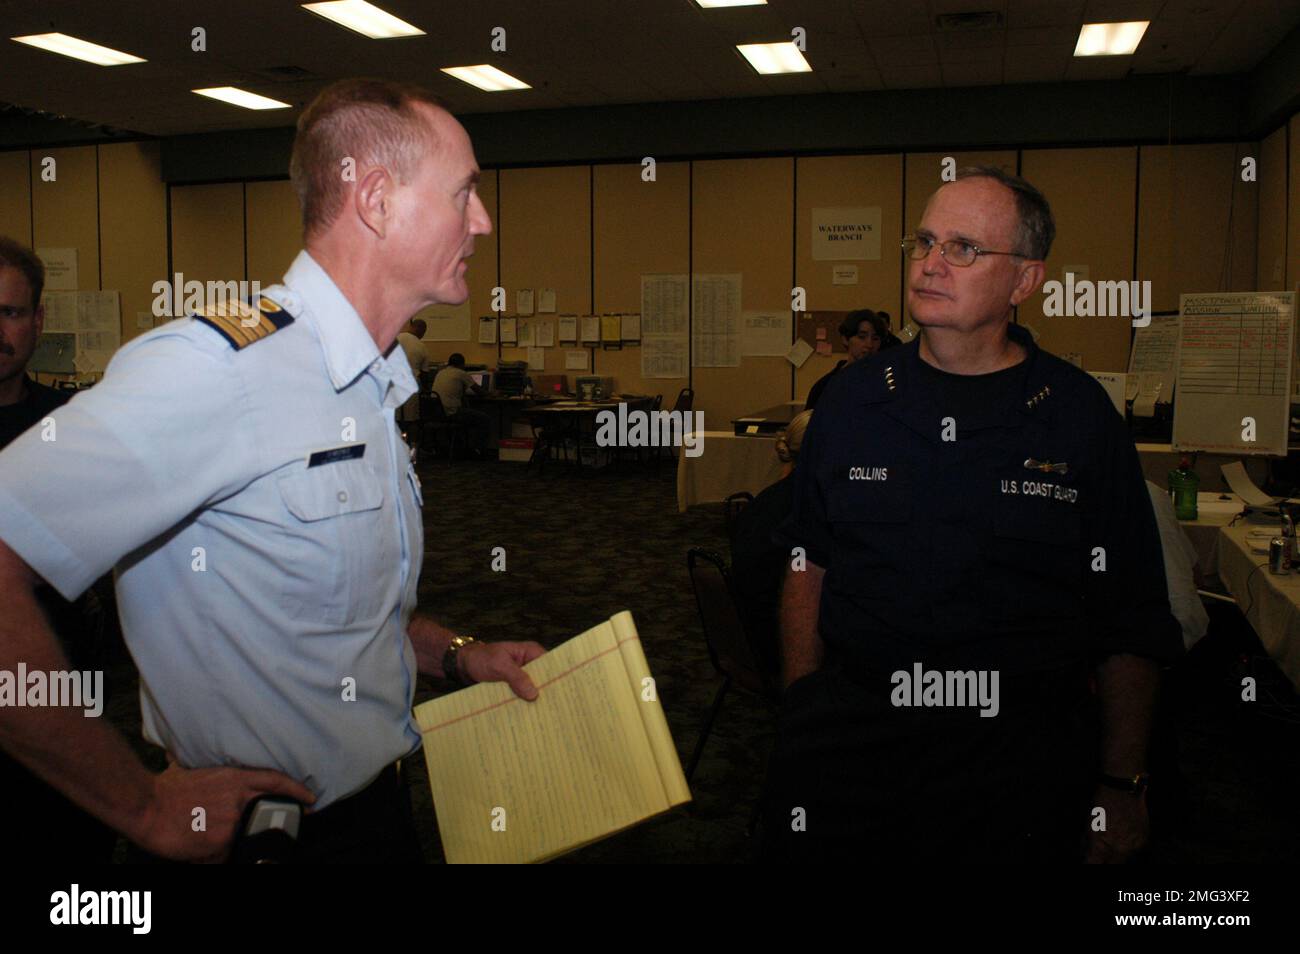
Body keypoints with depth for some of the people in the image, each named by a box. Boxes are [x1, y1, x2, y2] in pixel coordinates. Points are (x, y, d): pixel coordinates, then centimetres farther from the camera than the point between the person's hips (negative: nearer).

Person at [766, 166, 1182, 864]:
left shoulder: (1083, 415, 4)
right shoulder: (852, 399, 10)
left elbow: (1132, 623, 7)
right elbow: (809, 566, 13)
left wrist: (1122, 787, 5)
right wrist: (801, 717, 4)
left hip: (1023, 725, 0)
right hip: (853, 710, 1)